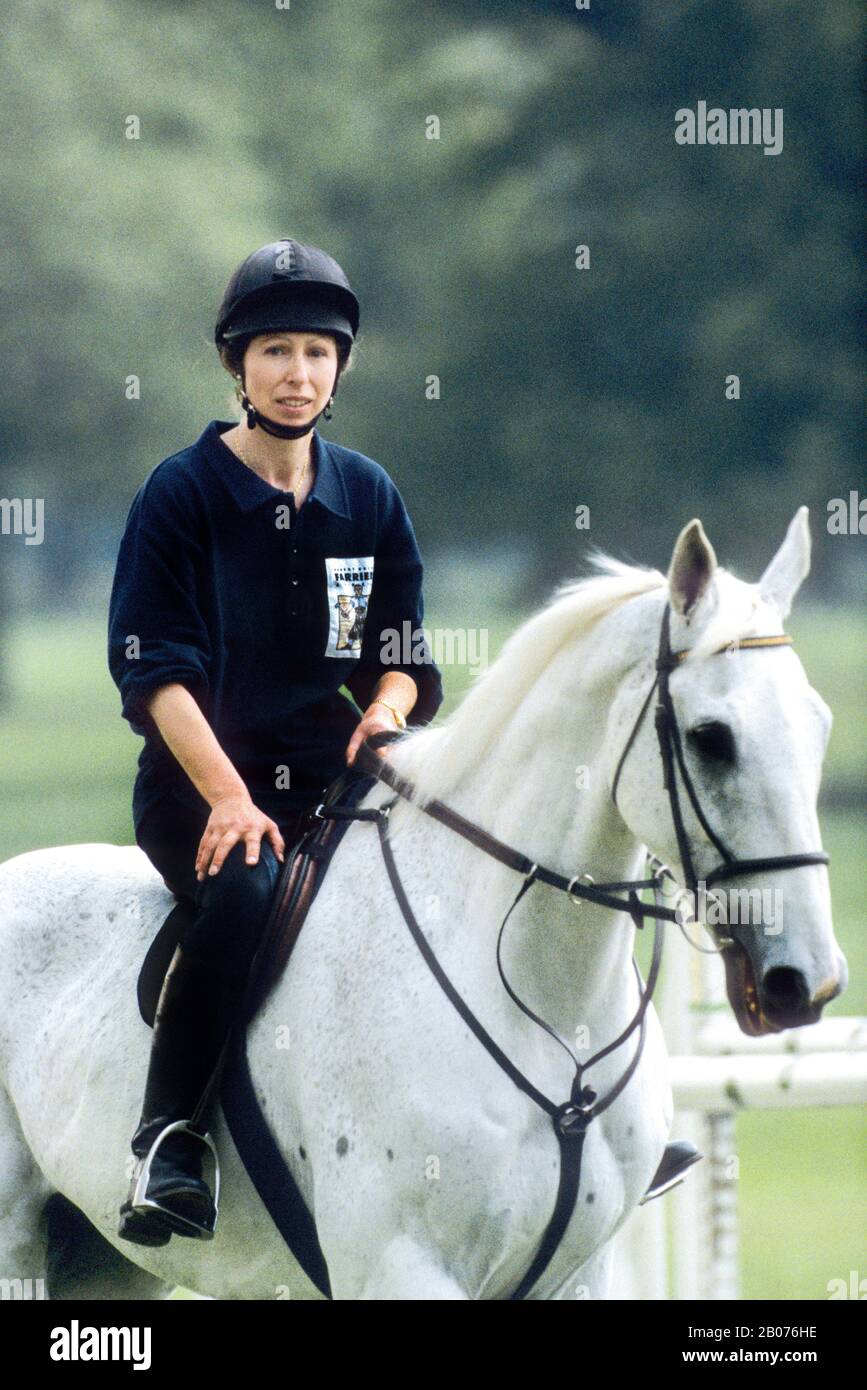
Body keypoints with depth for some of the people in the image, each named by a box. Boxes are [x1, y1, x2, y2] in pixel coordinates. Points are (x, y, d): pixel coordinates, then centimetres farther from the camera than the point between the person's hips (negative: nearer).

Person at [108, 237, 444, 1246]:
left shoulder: (369, 498, 11)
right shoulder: (183, 493, -2)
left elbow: (401, 652, 15)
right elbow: (156, 669, -9)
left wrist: (387, 709, -11)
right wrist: (229, 797, -22)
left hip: (329, 773, 4)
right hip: (197, 778, -4)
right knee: (245, 889, -35)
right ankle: (171, 1144, -27)